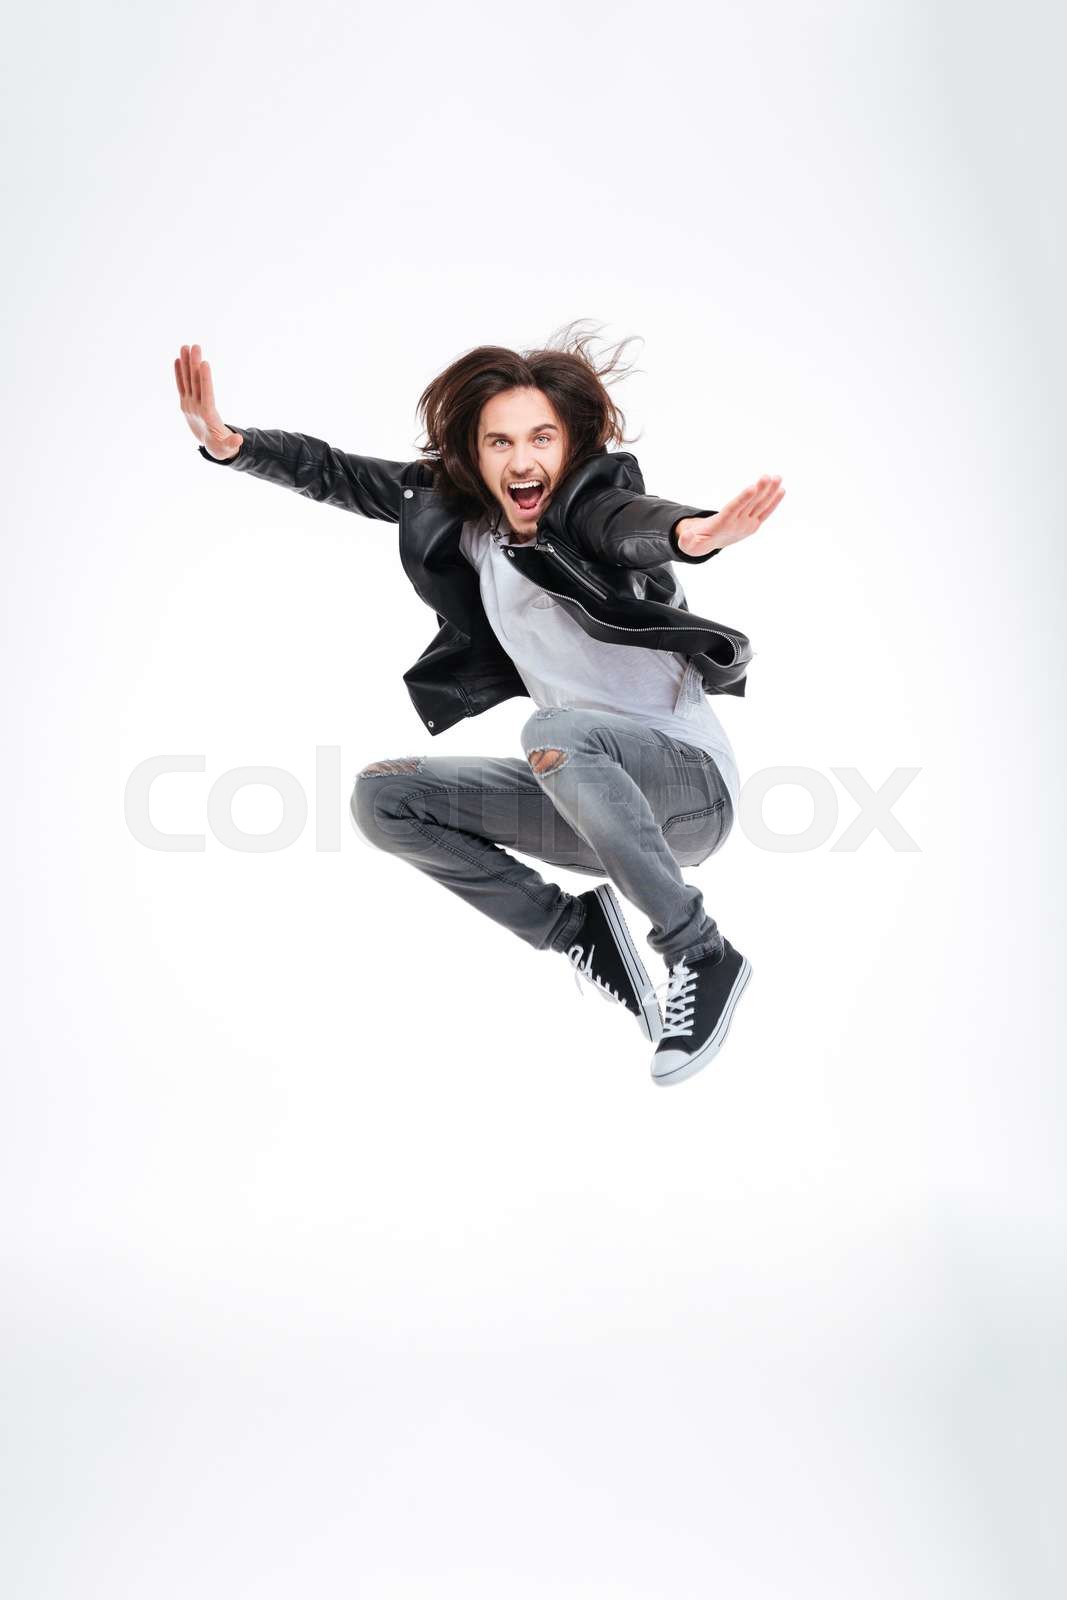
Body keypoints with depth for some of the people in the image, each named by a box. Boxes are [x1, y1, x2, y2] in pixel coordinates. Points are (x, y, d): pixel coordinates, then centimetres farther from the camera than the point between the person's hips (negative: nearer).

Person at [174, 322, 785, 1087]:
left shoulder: (594, 505, -16)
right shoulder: (463, 512, 2)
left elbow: (635, 520, -39)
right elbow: (338, 474, 4)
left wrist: (691, 533, -63)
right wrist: (228, 443, -11)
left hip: (686, 781, -6)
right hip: (589, 795, 7)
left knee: (555, 733, -37)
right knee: (383, 795, -2)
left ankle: (704, 956, -21)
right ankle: (577, 929, 3)